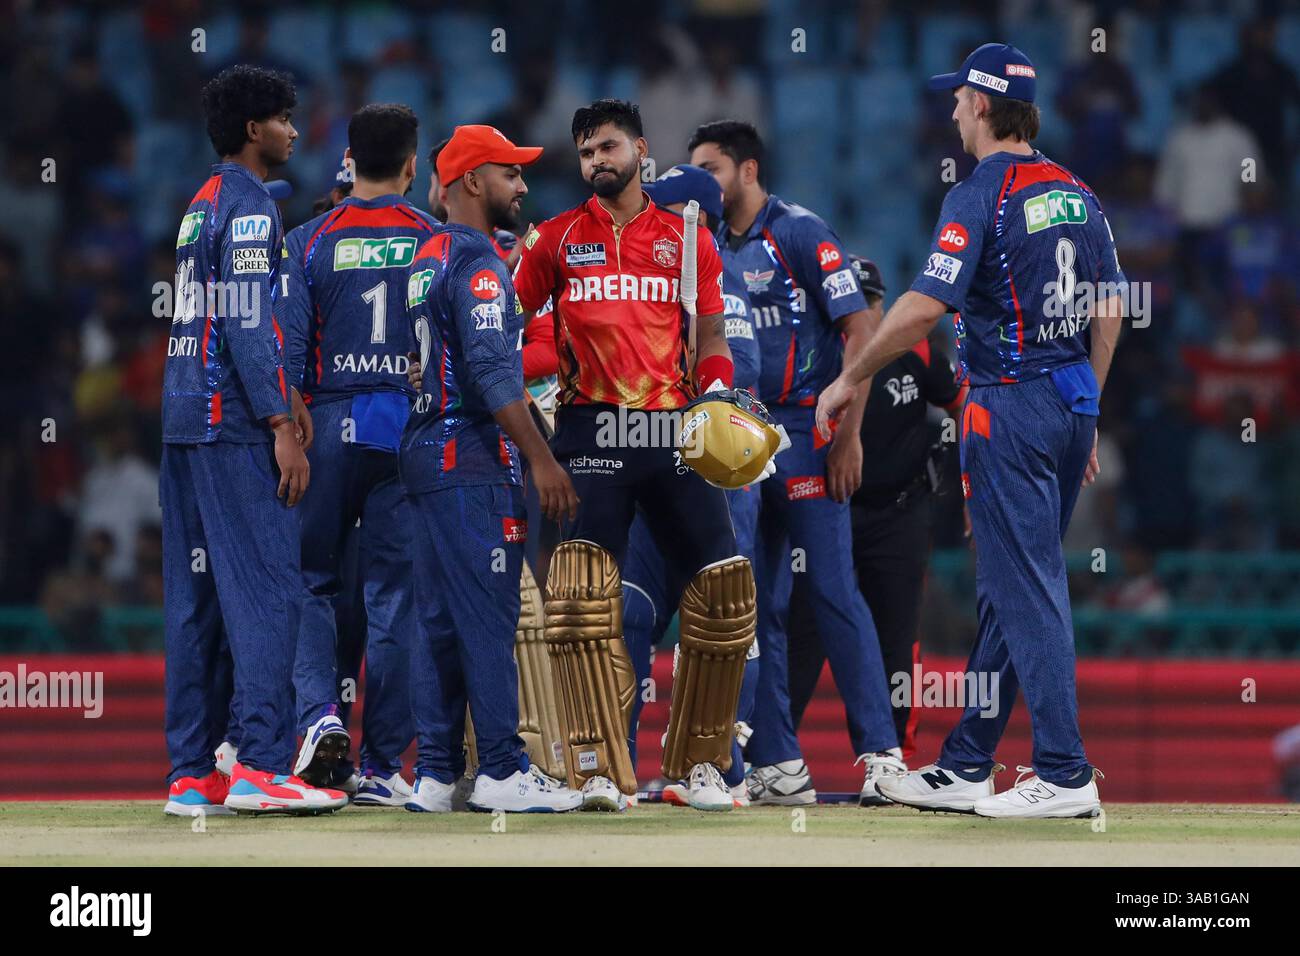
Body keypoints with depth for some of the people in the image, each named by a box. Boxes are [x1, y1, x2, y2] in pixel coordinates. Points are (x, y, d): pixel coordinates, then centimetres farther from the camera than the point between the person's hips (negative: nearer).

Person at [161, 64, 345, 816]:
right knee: (266, 590, -10)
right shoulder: (250, 205, -9)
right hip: (233, 425, -9)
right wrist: (281, 426, -17)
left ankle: (193, 773, 8)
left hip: (184, 418, 9)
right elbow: (246, 324, -16)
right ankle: (262, 767, -16)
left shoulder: (202, 207, 20)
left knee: (195, 600, 8)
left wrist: (285, 394, 14)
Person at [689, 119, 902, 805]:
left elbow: (859, 329, -11)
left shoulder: (799, 234, -6)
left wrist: (847, 434, -17)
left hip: (804, 431, -7)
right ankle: (777, 767, 8)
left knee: (832, 591, -11)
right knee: (755, 606, 5)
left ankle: (881, 753, -10)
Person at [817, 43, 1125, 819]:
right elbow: (1110, 309, 13)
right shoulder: (1077, 194, 11)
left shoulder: (981, 196, -12)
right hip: (1074, 404, 8)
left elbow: (924, 308, -20)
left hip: (1011, 406, -8)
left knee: (1027, 591, -6)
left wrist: (849, 381, -9)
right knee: (1009, 587, 14)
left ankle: (1065, 775, -10)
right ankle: (965, 768, 19)